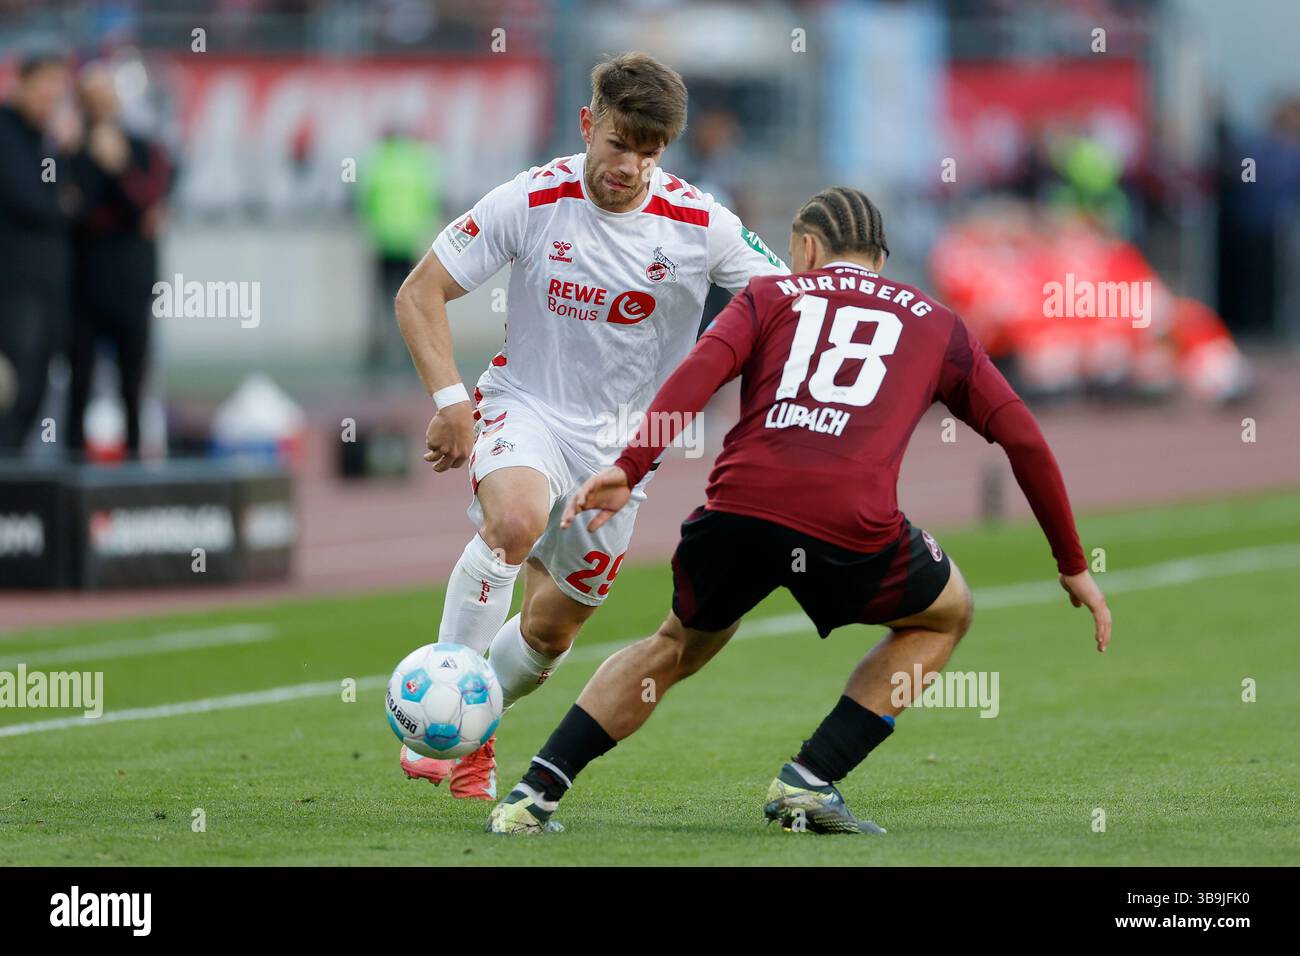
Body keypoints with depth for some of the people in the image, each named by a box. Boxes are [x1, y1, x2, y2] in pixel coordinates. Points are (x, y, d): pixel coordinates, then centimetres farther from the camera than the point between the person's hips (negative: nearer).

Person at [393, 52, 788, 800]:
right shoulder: (531, 202, -13)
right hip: (524, 405, -2)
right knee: (516, 521, -36)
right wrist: (450, 398, -17)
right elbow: (420, 295, -6)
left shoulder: (700, 225, -11)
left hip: (620, 442, 2)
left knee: (550, 630, 7)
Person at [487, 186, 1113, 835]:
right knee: (946, 613, 29)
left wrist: (629, 469, -6)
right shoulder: (938, 325, 27)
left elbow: (702, 369, 4)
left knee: (678, 646, 31)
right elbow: (1024, 439, 22)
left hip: (739, 509, 2)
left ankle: (535, 793, 16)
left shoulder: (770, 295, 24)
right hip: (855, 526, -2)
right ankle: (810, 781, 15)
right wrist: (1072, 566, 29)